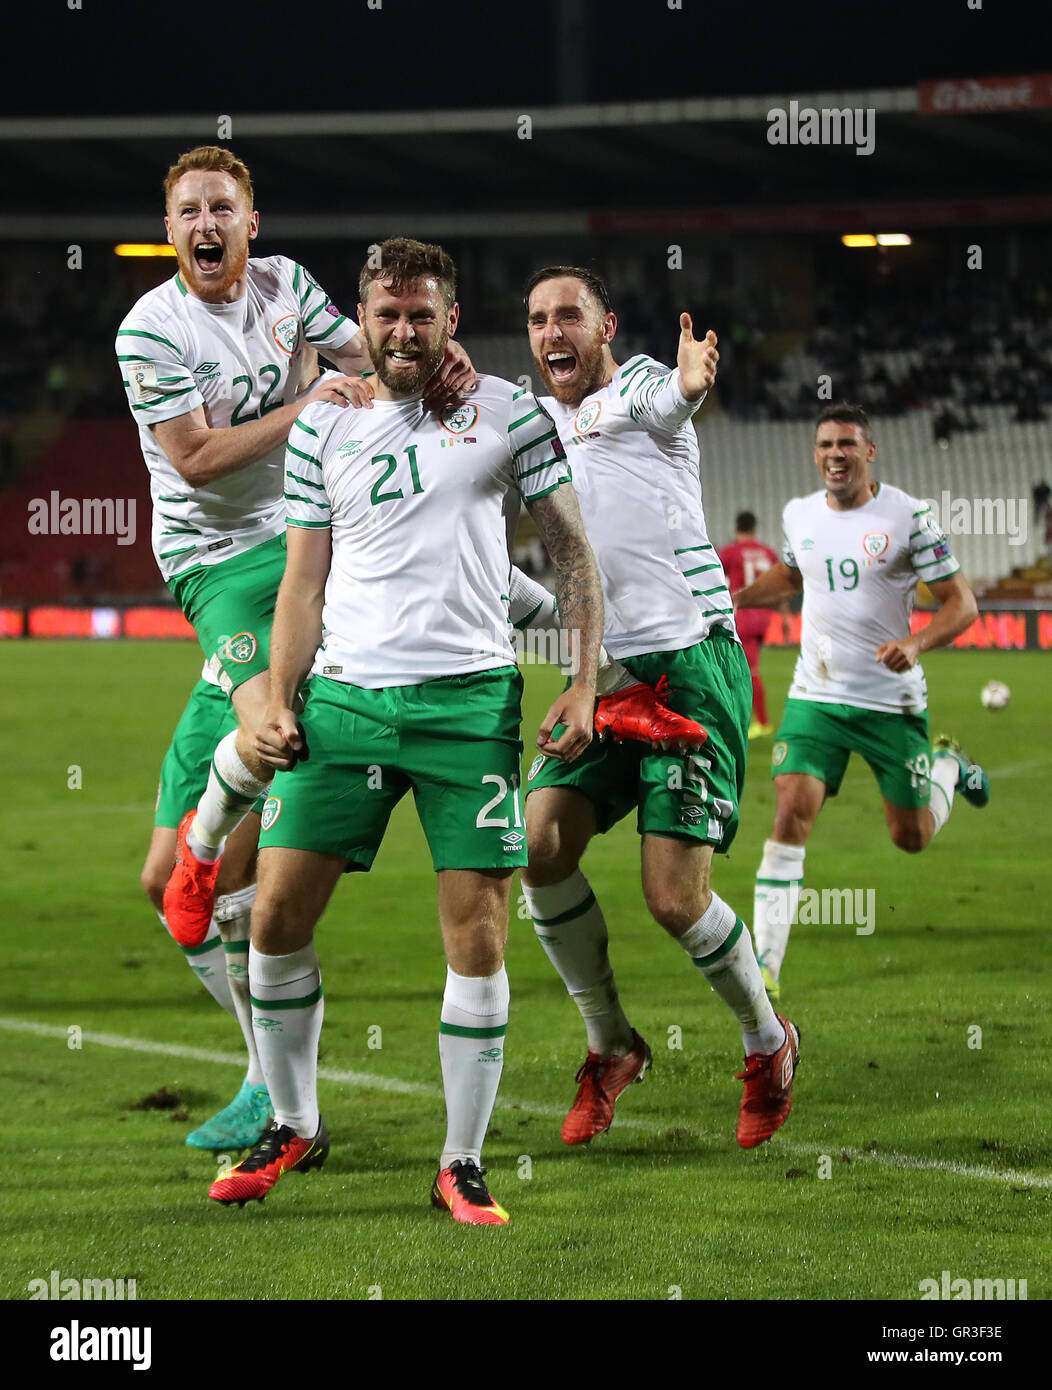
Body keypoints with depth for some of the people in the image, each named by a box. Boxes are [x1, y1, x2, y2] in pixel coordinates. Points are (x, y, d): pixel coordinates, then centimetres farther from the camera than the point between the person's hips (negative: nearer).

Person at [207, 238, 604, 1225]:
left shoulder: (507, 412, 5)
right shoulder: (322, 427, 10)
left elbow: (570, 549, 8)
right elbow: (304, 579, 13)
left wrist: (585, 682, -1)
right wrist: (278, 701, 2)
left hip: (469, 698, -2)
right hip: (344, 697, 2)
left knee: (477, 936, -6)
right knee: (277, 917, -2)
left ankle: (461, 1164, 3)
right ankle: (293, 1127, 16)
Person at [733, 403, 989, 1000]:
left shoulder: (908, 517, -11)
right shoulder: (799, 514, 3)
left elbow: (962, 603, -8)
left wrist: (916, 644, -26)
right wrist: (735, 598, 7)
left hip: (892, 700, -2)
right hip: (816, 697, 2)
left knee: (911, 838, 9)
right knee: (792, 812, -17)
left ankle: (948, 768, 44)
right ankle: (766, 963, -17)